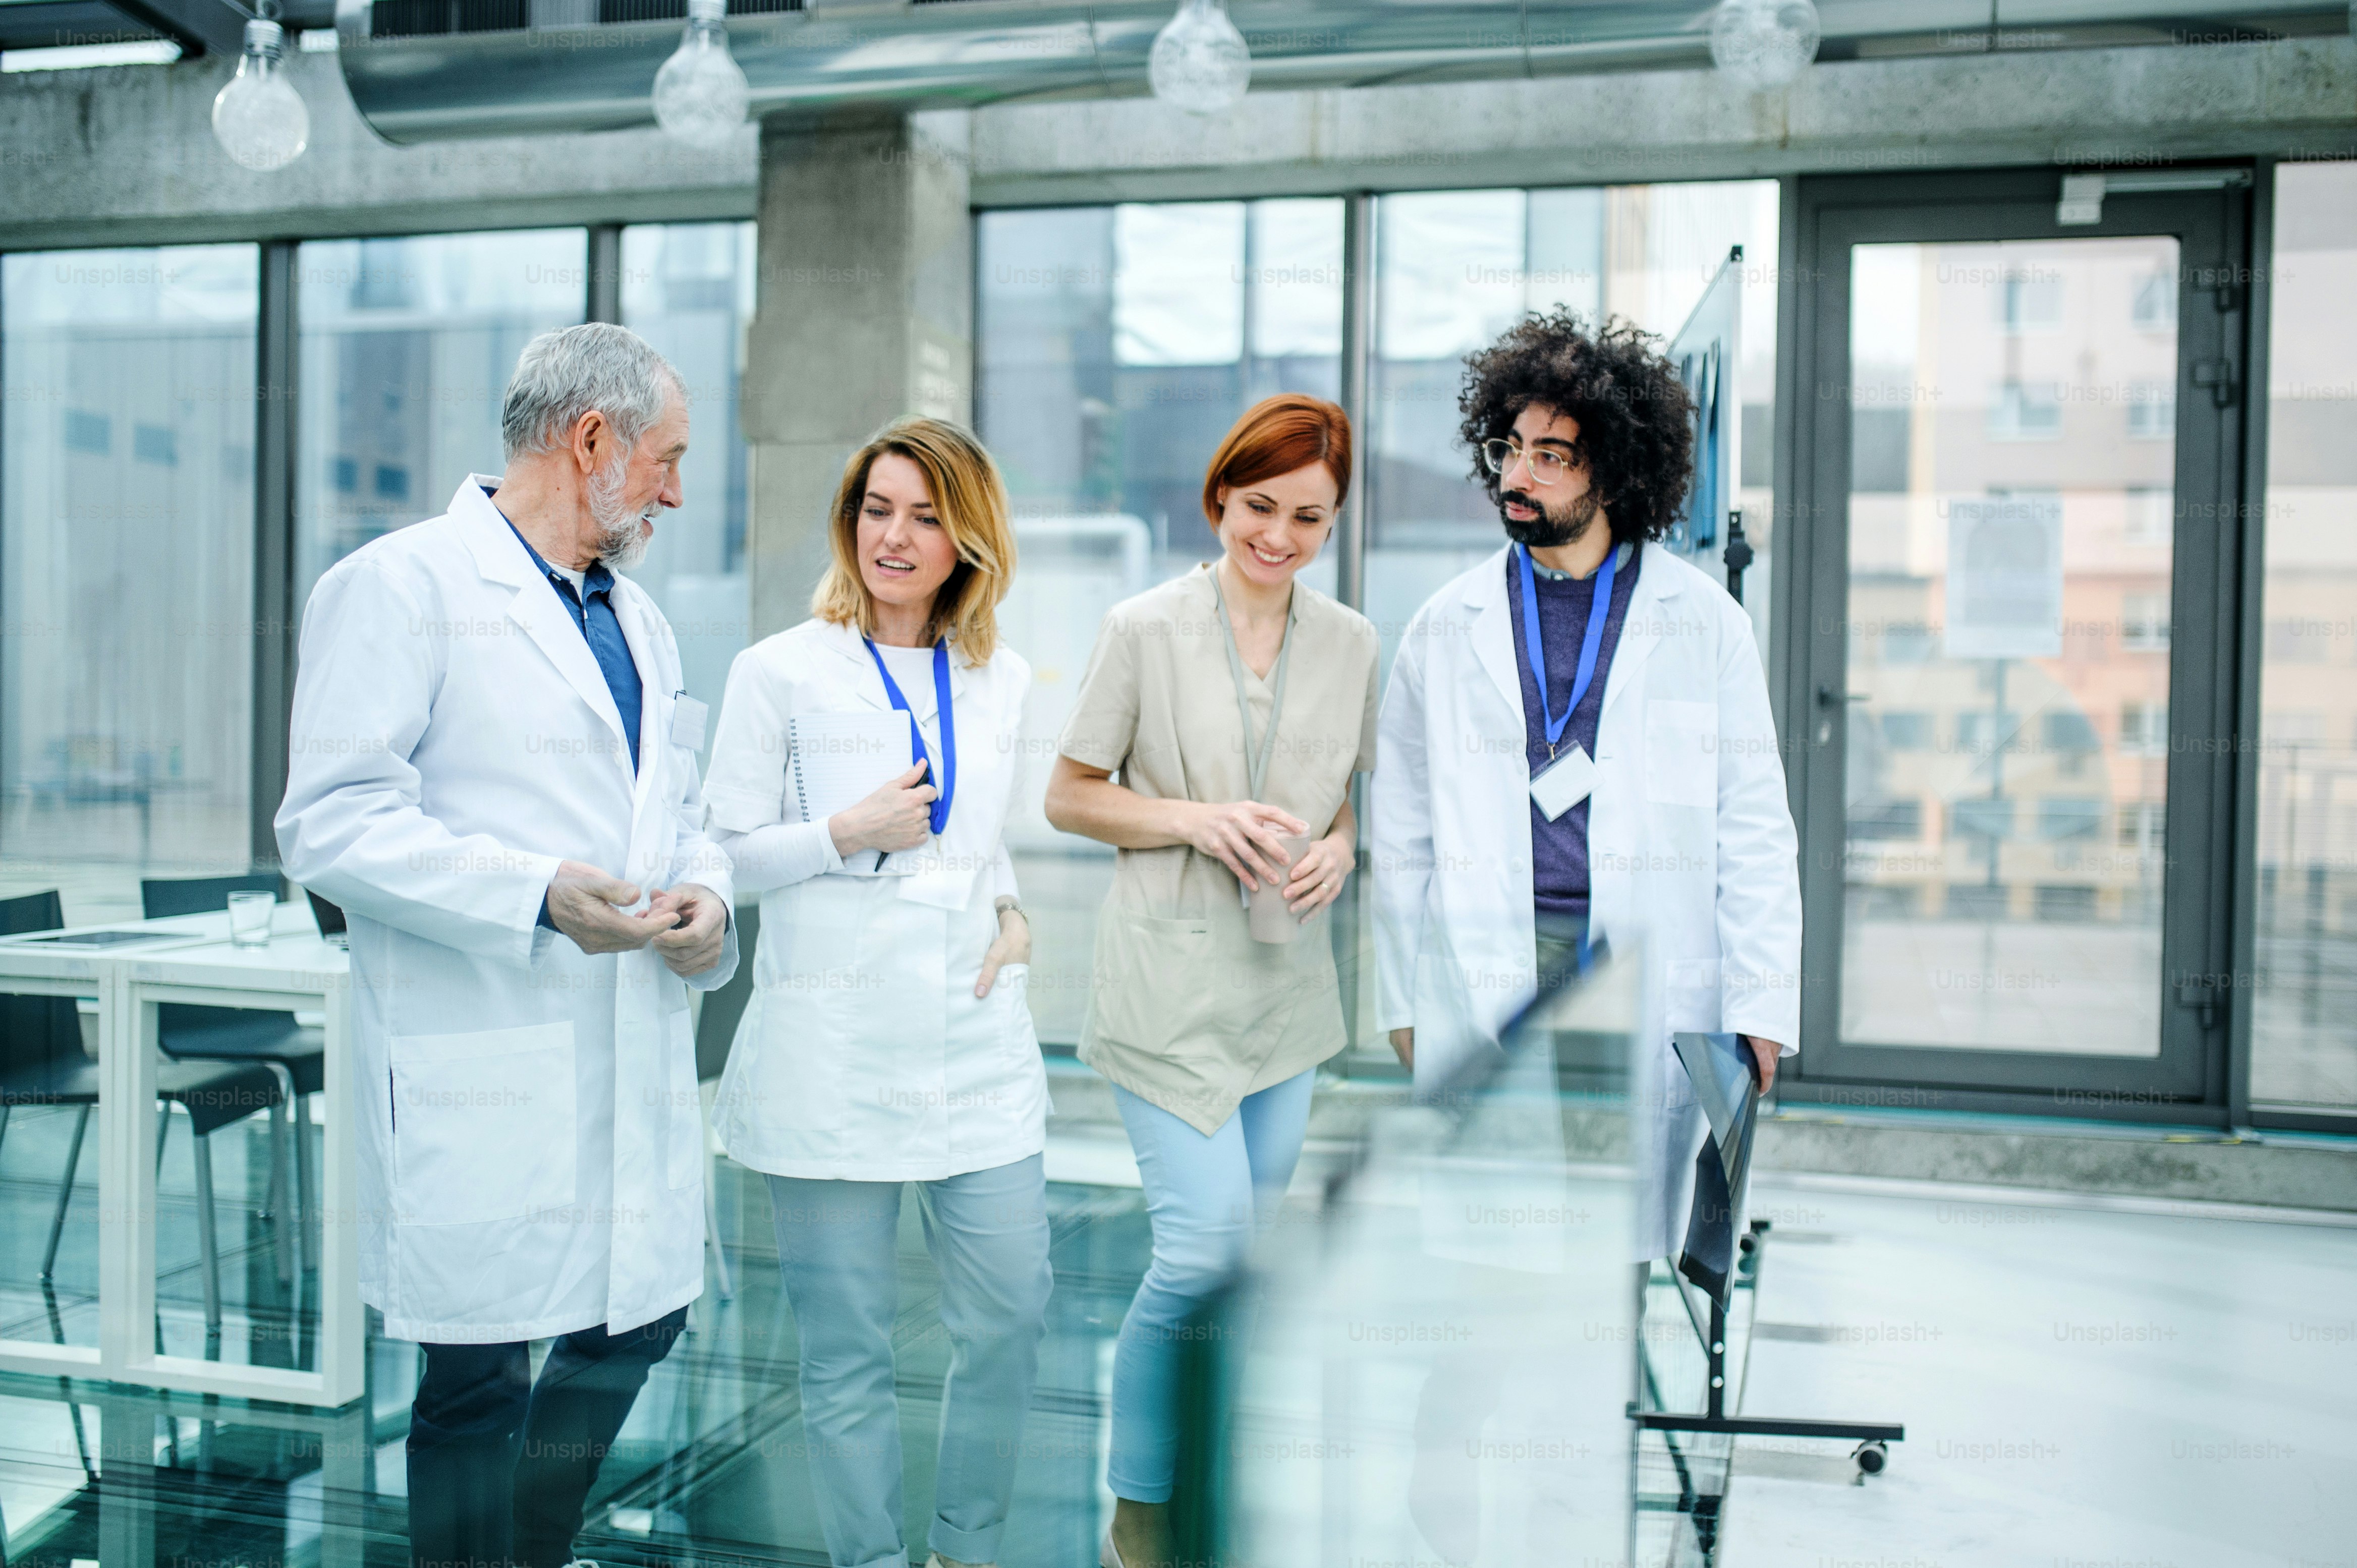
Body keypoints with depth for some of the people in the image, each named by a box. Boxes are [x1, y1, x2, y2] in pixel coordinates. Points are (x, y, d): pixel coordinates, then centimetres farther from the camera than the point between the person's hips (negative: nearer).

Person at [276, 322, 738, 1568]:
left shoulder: (637, 617, 19)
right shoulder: (402, 586, -6)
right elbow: (330, 823, -13)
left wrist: (704, 900, 2)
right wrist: (535, 895, -23)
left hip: (633, 1050, 8)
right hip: (482, 1067, -8)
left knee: (637, 1326, 15)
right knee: (477, 1379, 1)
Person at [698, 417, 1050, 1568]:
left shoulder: (1000, 679, 11)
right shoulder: (780, 671, -1)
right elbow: (726, 851, -1)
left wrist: (1012, 911, 3)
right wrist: (850, 833, -14)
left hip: (975, 1035, 4)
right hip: (833, 1047, -4)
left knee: (1009, 1315, 6)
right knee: (847, 1344, 5)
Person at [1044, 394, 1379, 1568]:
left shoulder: (1350, 643, 7)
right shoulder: (1144, 630, -5)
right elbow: (1068, 797, -1)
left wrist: (1339, 847, -5)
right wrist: (1195, 819, -16)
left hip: (1288, 982, 5)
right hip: (1172, 980, -5)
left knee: (1252, 1246, 12)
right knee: (1206, 1244, -11)